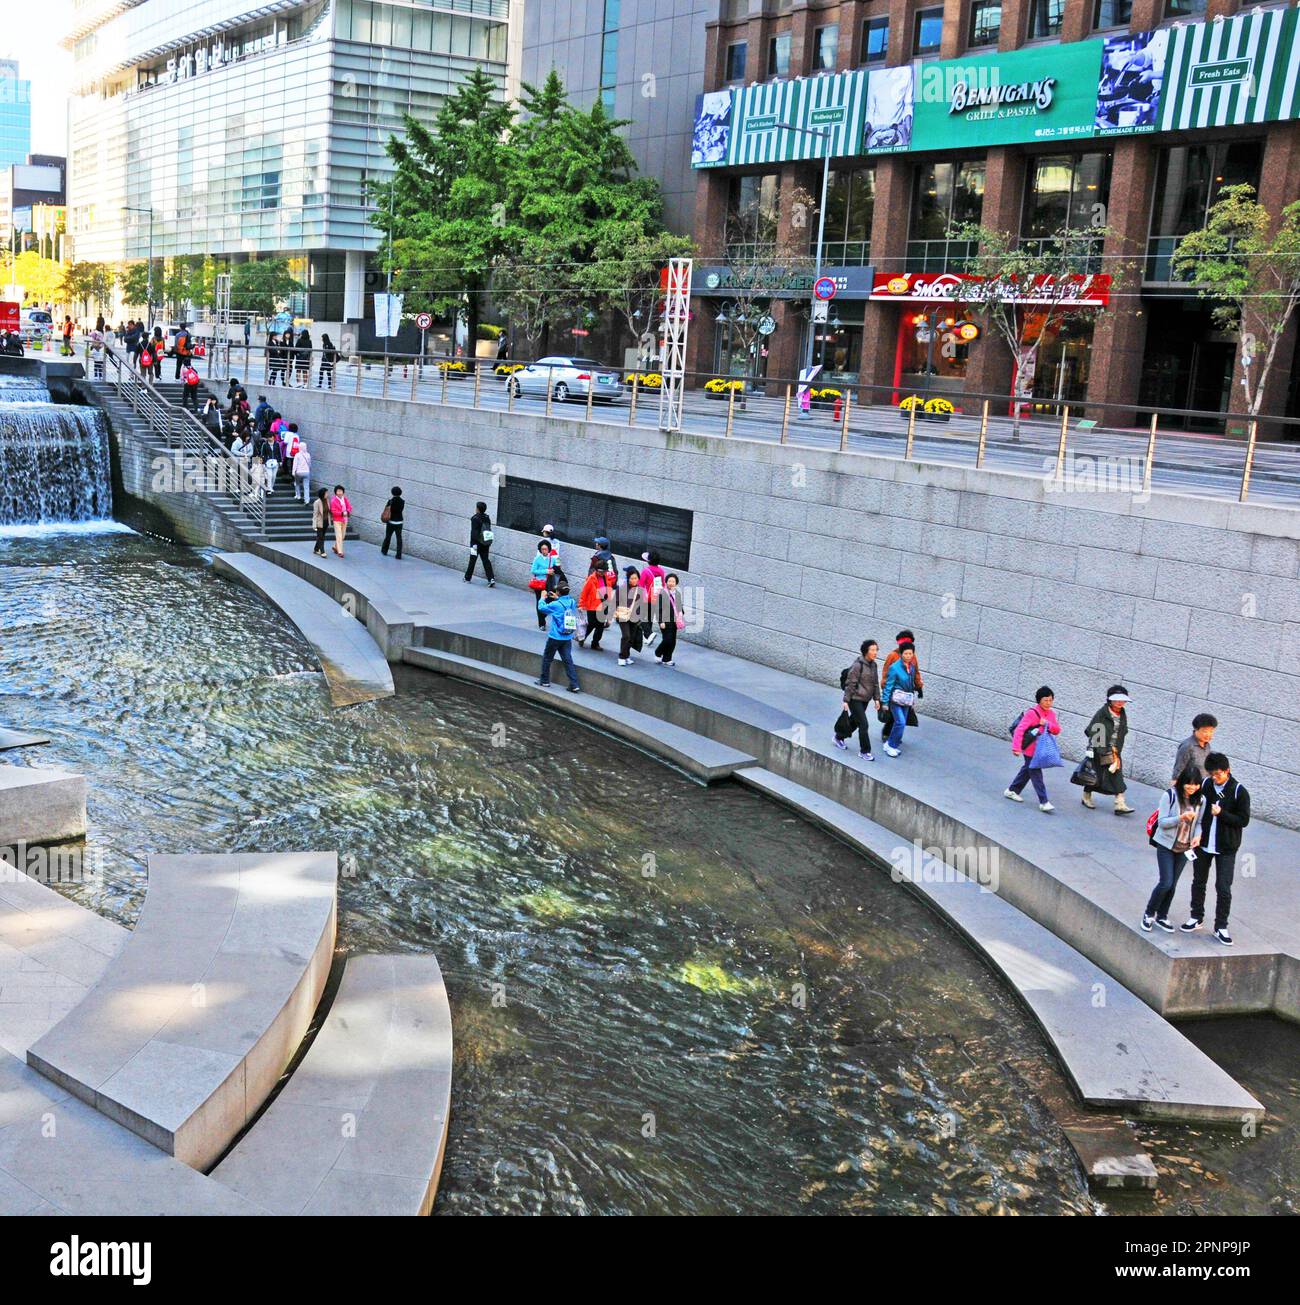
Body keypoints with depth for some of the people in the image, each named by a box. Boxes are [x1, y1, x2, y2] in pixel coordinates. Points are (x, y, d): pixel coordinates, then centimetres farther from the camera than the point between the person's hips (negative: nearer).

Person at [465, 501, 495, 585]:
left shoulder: (475, 518, -14)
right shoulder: (487, 518, 6)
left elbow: (474, 532, -18)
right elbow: (489, 530, 11)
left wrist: (474, 544, -18)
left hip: (476, 543, -5)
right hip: (486, 543, 5)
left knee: (472, 560, 6)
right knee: (486, 561, 5)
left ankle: (467, 578, 18)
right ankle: (491, 579, -7)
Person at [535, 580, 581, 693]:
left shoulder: (556, 605, -17)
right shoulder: (572, 603, -1)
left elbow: (541, 607, -3)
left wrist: (543, 598, 14)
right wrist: (557, 598, 23)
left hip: (555, 637, -5)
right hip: (567, 638, 5)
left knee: (547, 658, 14)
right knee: (568, 660, 5)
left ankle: (545, 681, 23)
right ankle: (574, 685, -2)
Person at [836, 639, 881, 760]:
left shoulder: (873, 665, 5)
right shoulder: (858, 665, -18)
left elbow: (876, 683, 13)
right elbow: (850, 683, -15)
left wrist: (876, 699, 8)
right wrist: (846, 700, -14)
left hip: (865, 700, 8)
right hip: (855, 699, -8)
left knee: (854, 721, 20)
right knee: (864, 725, -9)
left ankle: (839, 737, 42)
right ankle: (864, 751, 1)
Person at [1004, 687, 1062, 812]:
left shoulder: (1051, 713, 5)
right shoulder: (1032, 713, -19)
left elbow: (1057, 730, 5)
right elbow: (1019, 729, -24)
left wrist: (1047, 724, -17)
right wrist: (1016, 748, -30)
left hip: (1040, 749, 8)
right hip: (1030, 749, -8)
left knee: (1027, 769, 19)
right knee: (1036, 774, -7)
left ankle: (1012, 791, 35)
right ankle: (1044, 802, -7)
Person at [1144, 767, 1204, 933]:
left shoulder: (1200, 800, -3)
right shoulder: (1170, 795, -16)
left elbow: (1198, 823, 6)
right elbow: (1162, 822, -15)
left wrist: (1197, 836, -14)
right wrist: (1181, 817, -30)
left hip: (1184, 848, 4)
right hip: (1166, 845, -4)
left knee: (1172, 884, 11)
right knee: (1166, 882, -9)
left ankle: (1161, 917, 27)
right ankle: (1149, 914, 12)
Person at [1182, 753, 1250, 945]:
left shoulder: (1239, 791, -12)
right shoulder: (1205, 785, -3)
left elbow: (1244, 820, -11)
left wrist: (1221, 813, -23)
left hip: (1226, 849, -4)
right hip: (1203, 843, 4)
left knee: (1223, 888, -1)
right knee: (1199, 882, 16)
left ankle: (1221, 927, 11)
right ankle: (1196, 917, 32)